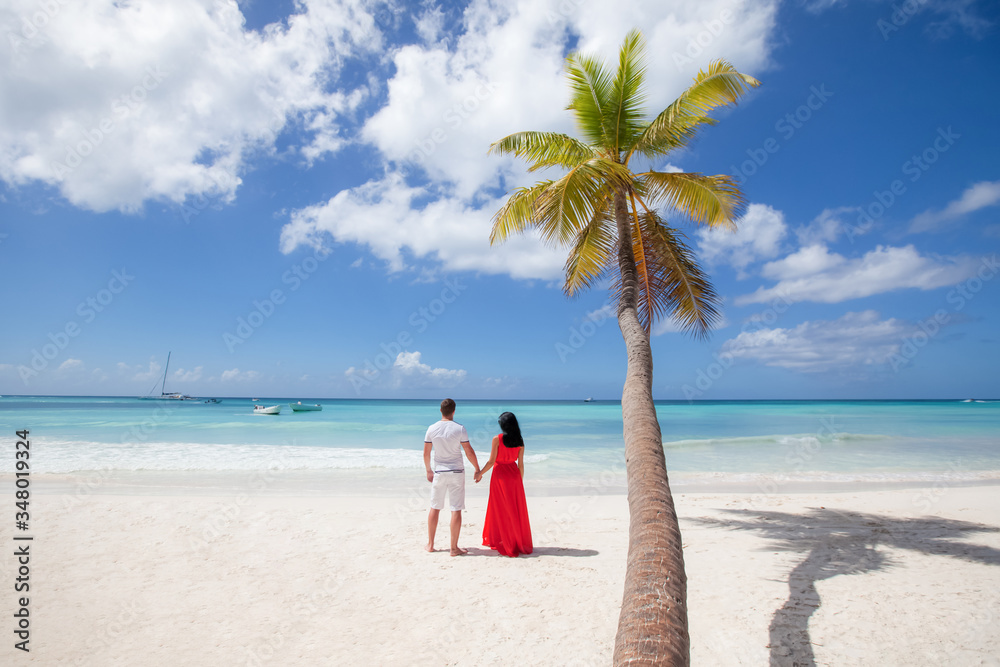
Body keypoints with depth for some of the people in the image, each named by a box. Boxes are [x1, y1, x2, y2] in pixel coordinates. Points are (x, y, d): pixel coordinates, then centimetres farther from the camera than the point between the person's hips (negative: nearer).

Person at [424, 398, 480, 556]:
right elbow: (469, 451, -9)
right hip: (456, 472, -3)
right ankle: (454, 548, 7)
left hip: (439, 472, 3)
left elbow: (426, 453, 4)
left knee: (435, 508, 16)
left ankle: (430, 544, 25)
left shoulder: (432, 429, -3)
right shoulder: (459, 429, -11)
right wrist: (477, 469, 4)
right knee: (456, 510, 3)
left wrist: (428, 470, 18)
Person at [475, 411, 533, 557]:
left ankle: (505, 543, 14)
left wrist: (480, 473, 3)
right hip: (514, 474, 4)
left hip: (500, 474, -4)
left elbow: (491, 461, -11)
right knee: (517, 509, 13)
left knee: (501, 510, 8)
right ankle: (520, 542, 22)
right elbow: (520, 463, 2)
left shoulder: (497, 439, -12)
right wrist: (520, 480, 12)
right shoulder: (520, 441, -1)